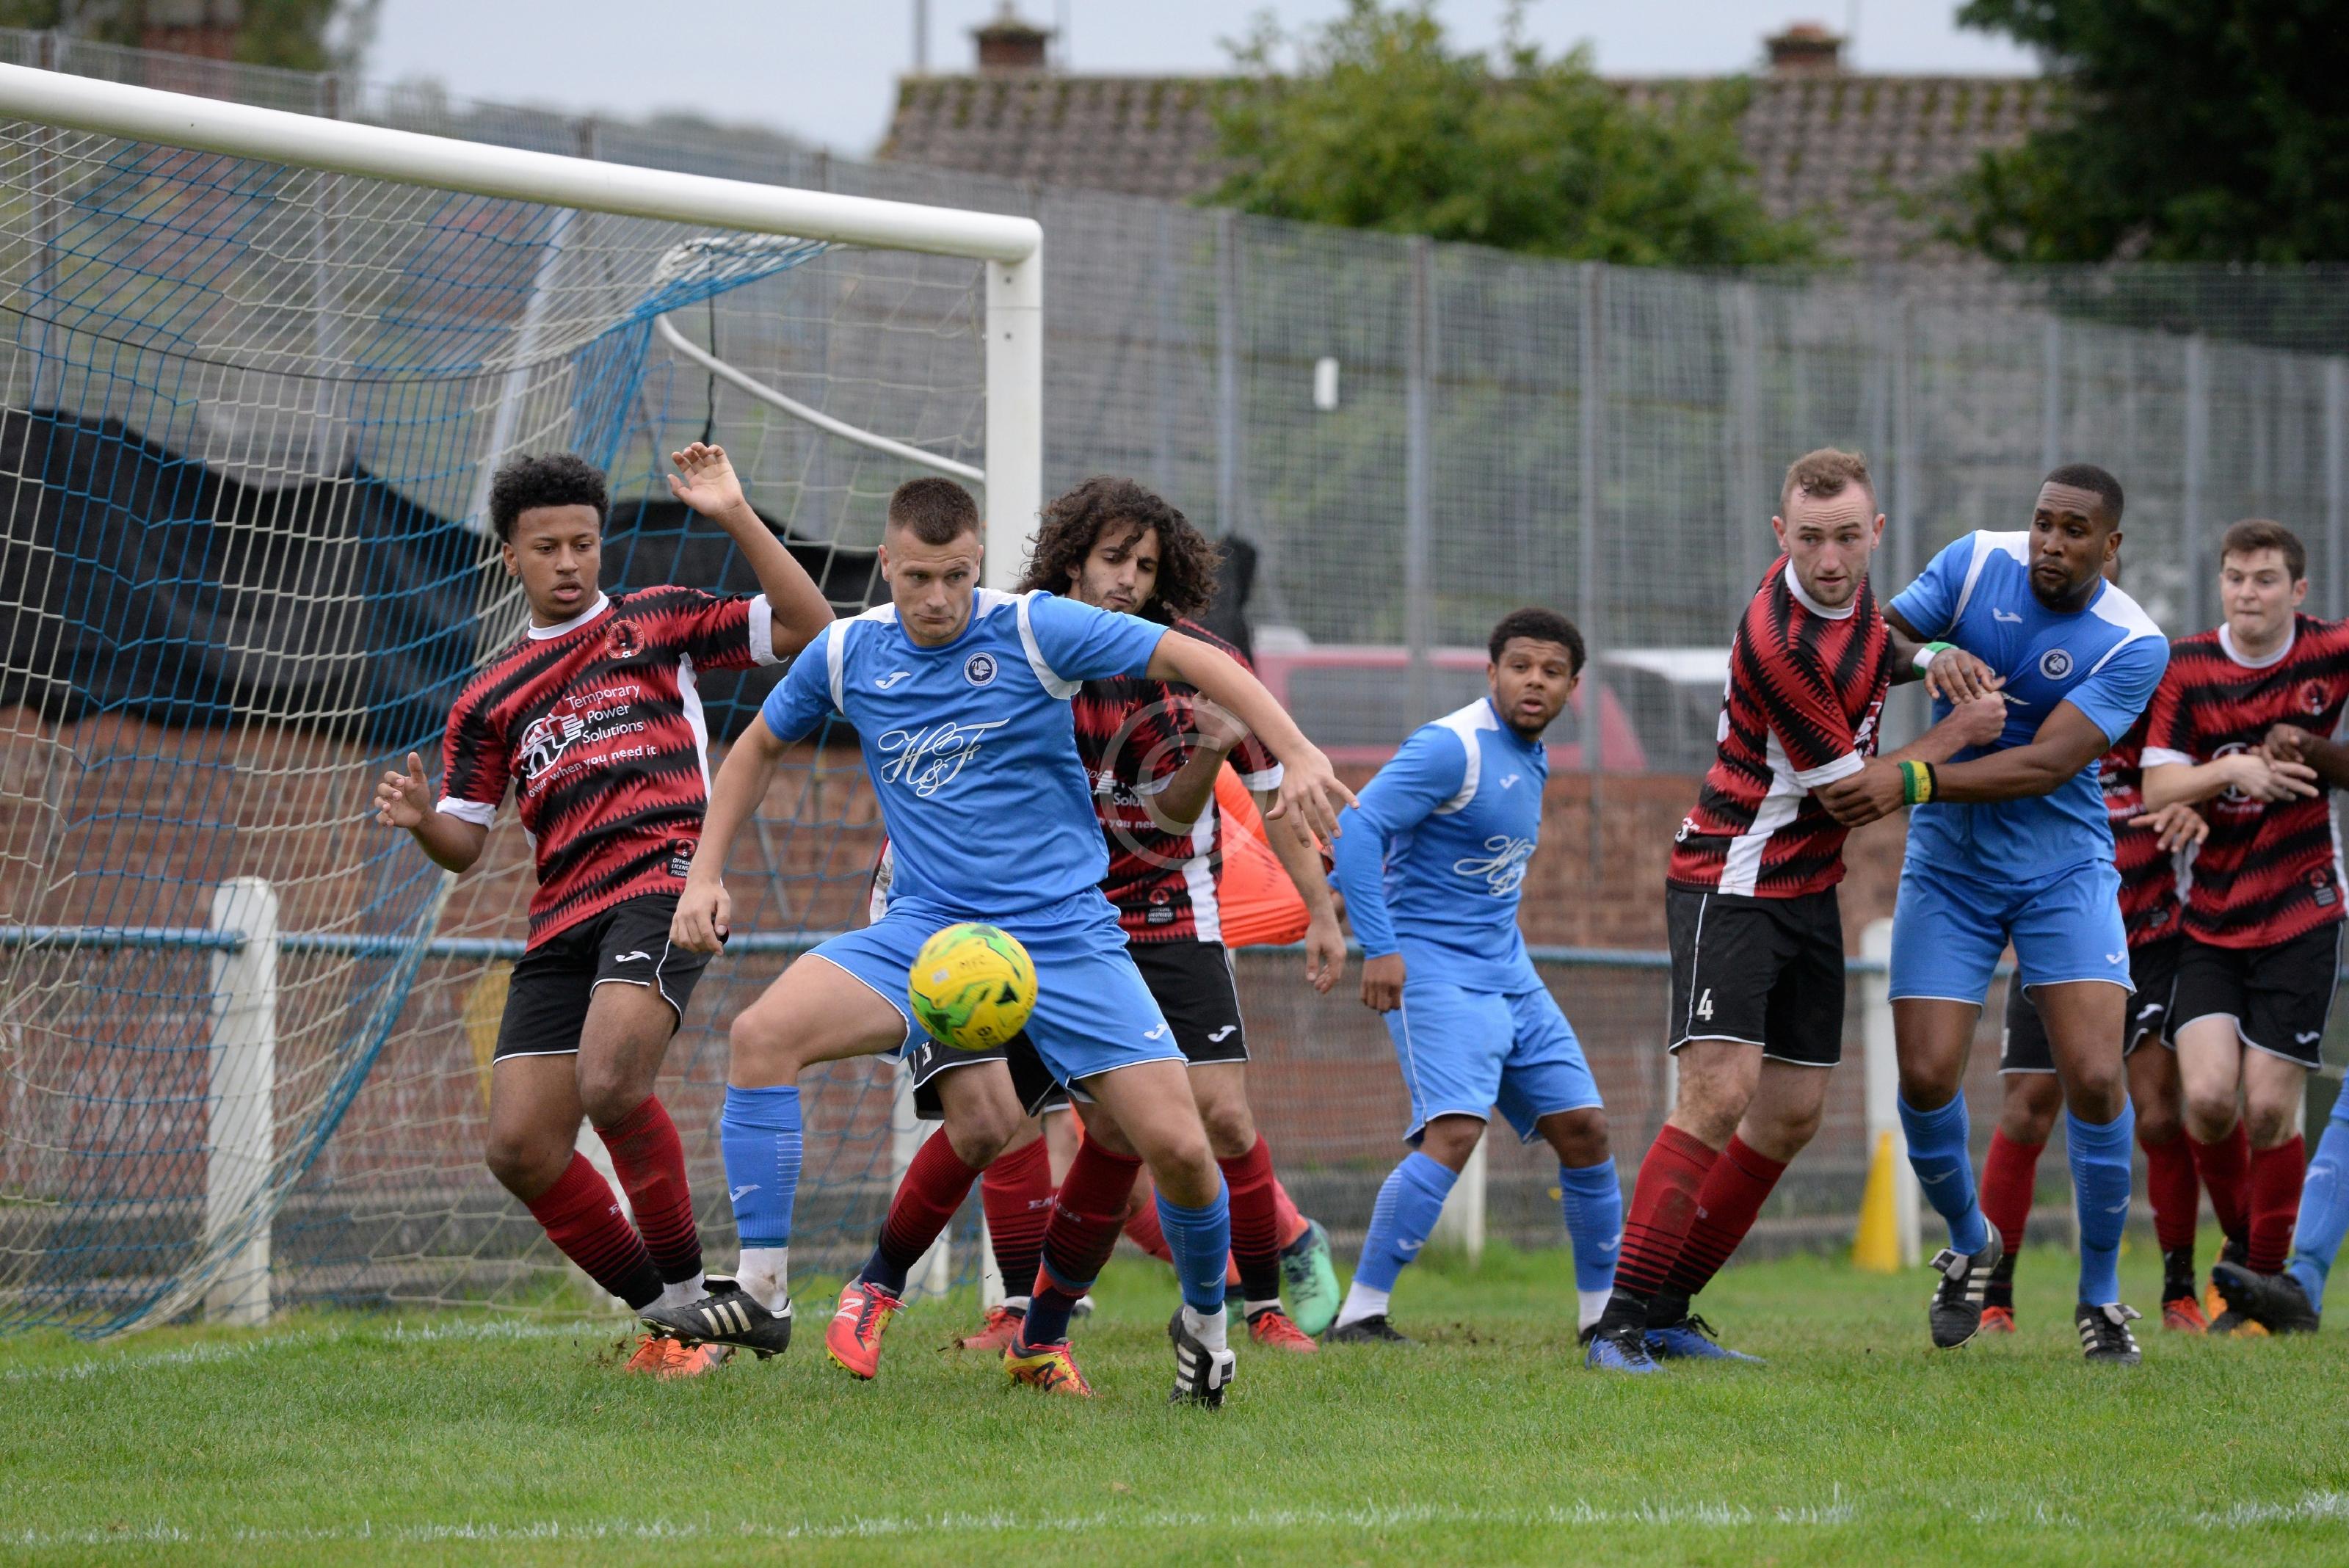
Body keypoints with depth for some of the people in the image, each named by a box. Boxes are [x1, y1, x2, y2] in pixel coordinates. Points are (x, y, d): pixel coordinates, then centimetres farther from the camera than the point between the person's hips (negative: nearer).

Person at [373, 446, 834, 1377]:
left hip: (662, 883, -5)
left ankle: (684, 1284, -12)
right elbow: (465, 843, 19)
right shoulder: (489, 698, 21)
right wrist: (421, 820, -4)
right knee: (519, 1149, -7)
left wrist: (735, 518, -3)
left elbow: (807, 628, 5)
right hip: (563, 918, 5)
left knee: (610, 1084, -30)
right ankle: (669, 1319, 7)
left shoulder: (659, 622, 13)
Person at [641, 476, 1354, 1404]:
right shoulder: (848, 655, 2)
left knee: (1175, 1144, -12)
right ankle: (760, 1293, -17)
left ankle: (1204, 1319, 20)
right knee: (762, 1033, -23)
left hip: (1063, 933, -2)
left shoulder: (1034, 631, -9)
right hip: (925, 929, 2)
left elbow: (1198, 662, -8)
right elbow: (760, 745, 20)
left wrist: (1297, 756, -20)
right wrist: (706, 874, 10)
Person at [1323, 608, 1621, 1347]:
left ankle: (1605, 1309, 18)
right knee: (1455, 1132, -24)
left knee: (1583, 1128, 6)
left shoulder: (1532, 759, 14)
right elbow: (1359, 825, -20)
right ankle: (1359, 1315, -20)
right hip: (1433, 971, -9)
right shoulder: (1453, 747, -14)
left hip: (1509, 974, 9)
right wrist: (1378, 948, -25)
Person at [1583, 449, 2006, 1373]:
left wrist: (1926, 657, 5)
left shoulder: (1849, 596, 1)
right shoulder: (1779, 643, -25)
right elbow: (1851, 791, -16)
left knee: (1792, 1115, 7)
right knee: (1720, 1092, -20)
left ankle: (1669, 1313, 13)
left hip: (1808, 891, 9)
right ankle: (1620, 1323, -20)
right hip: (1732, 887, -9)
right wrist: (1957, 733, -7)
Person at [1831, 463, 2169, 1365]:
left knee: (2095, 1079, -15)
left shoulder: (2131, 645, -14)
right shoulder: (1978, 564, -4)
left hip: (2064, 872, -2)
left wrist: (1912, 782, -32)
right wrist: (1929, 656, -24)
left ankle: (2099, 1297, 5)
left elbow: (2046, 765, -23)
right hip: (1948, 869, 2)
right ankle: (1970, 1245, 21)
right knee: (1926, 1078, -9)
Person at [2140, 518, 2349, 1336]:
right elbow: (2157, 787, -7)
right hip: (2211, 920, 1)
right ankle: (2241, 1250, 12)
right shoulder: (2187, 669, -2)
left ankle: (2266, 1271, 12)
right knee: (2208, 1096, -11)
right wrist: (2234, 768, -24)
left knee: (2268, 1107, -6)